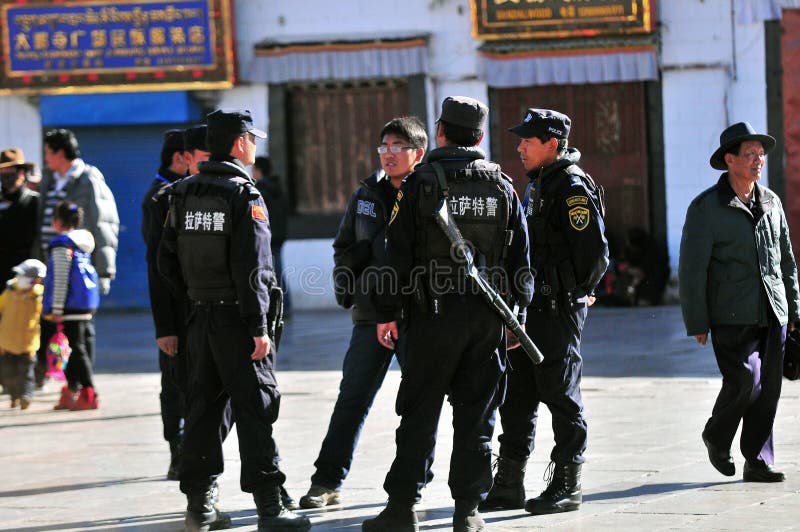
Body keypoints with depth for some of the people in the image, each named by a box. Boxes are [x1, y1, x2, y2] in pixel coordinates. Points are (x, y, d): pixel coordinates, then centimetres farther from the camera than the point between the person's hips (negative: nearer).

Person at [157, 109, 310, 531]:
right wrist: (259, 328, -17)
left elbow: (167, 260, 11)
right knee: (255, 409, -5)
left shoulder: (183, 194, 9)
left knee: (204, 407, 12)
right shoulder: (244, 195, -12)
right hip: (236, 318, -7)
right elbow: (251, 267, -18)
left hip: (200, 318, 7)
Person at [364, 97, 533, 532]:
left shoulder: (418, 184, -4)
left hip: (434, 315, -3)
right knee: (475, 415, 6)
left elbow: (398, 254, -6)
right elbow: (520, 259, 8)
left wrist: (386, 312, 1)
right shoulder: (502, 187, 6)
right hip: (488, 317, 3)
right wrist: (517, 316, 15)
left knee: (419, 414, 2)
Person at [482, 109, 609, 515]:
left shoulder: (573, 187, -14)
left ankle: (567, 485, 5)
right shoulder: (539, 184, 17)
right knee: (516, 393, 11)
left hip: (558, 309, -10)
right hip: (529, 305, 10)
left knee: (560, 393, -3)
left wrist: (576, 291, -7)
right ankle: (509, 485, 17)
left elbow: (595, 249, -18)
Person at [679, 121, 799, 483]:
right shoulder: (706, 208, -4)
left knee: (768, 388, 2)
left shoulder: (771, 203, 13)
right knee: (744, 381, -16)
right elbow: (692, 268, -5)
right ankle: (717, 438, 10)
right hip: (731, 315, -5)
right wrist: (697, 323, -7)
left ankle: (758, 463, 10)